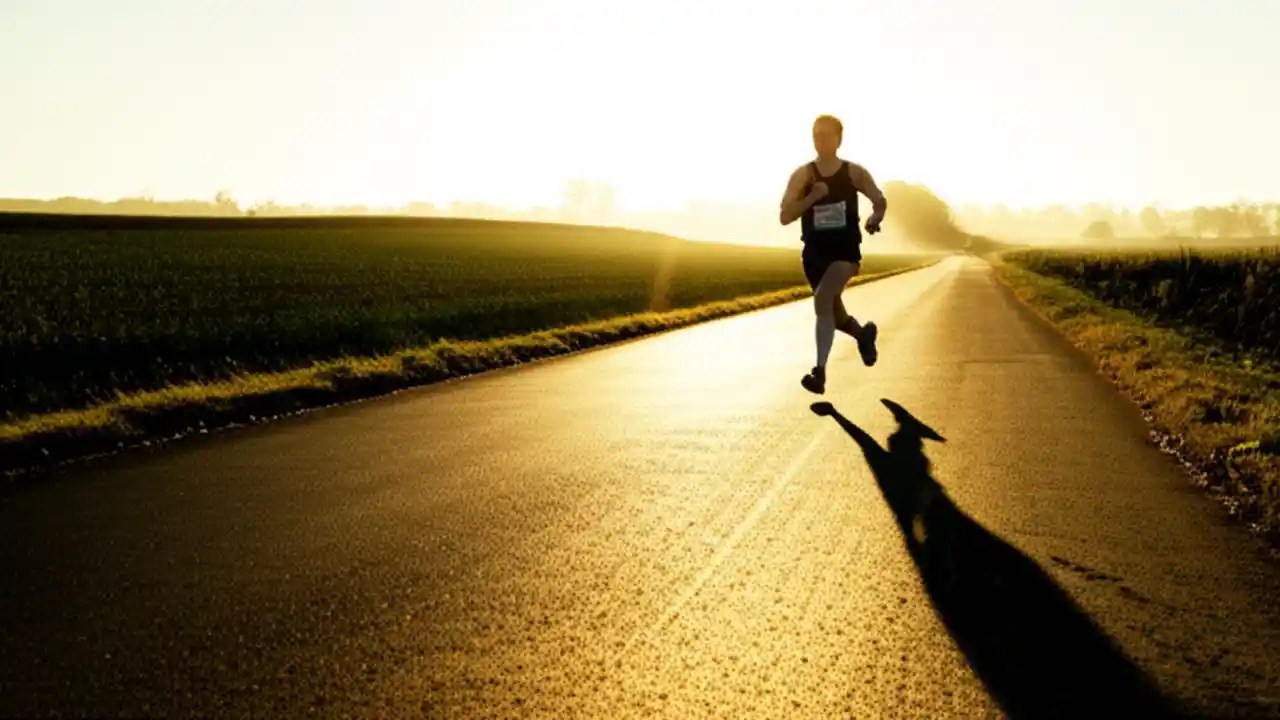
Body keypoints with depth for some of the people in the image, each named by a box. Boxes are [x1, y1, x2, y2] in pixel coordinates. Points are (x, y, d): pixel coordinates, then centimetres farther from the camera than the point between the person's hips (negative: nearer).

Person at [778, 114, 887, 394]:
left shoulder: (854, 173, -2)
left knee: (822, 301, -26)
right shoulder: (802, 175, -2)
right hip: (814, 253, 3)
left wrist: (875, 219, -10)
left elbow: (880, 201, 12)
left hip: (845, 251, -3)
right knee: (833, 313, 16)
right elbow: (784, 217, -8)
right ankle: (864, 333, 50)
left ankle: (820, 371, -23)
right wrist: (811, 198, -22)